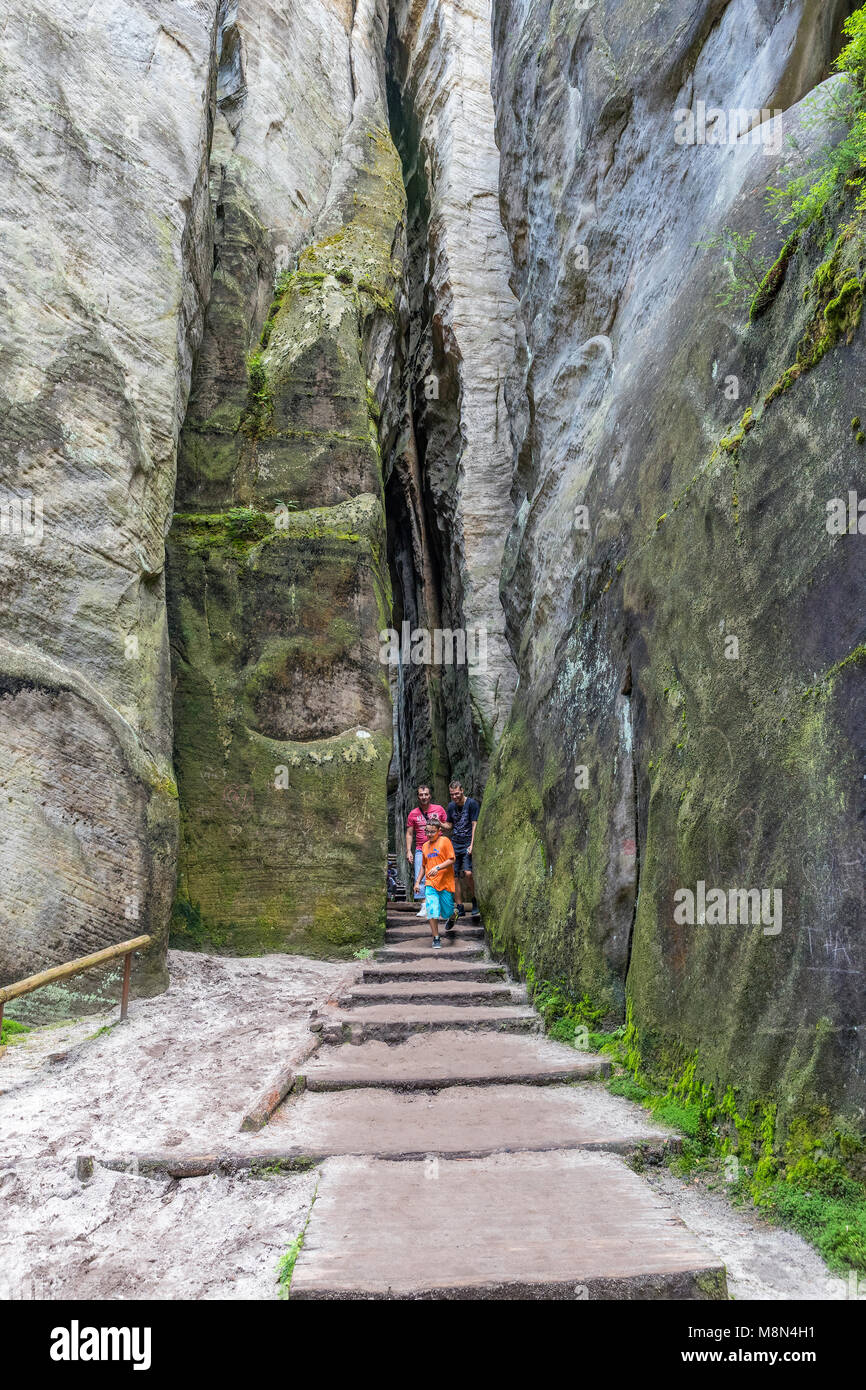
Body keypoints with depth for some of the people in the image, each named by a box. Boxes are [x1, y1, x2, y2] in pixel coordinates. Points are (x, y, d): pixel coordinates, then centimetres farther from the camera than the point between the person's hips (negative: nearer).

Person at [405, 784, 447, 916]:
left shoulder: (439, 809, 5)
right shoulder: (413, 814, 6)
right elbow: (409, 834, 8)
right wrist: (408, 851, 0)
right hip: (420, 850, 0)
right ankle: (424, 907, -8)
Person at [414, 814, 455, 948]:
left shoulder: (445, 841, -3)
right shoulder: (425, 845, 14)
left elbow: (451, 860, -10)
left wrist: (438, 867, -21)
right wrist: (417, 881, 19)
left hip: (445, 883, -3)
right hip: (430, 883, 3)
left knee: (446, 914, 4)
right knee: (432, 912, -11)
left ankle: (450, 916, 40)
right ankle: (436, 938, -3)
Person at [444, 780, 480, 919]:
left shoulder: (471, 803, -6)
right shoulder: (451, 806, 11)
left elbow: (475, 825, -7)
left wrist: (472, 844, -13)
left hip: (467, 844, -5)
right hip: (455, 844, 5)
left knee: (468, 873, -18)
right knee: (455, 876, 2)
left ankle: (475, 902, 2)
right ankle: (460, 907, 10)